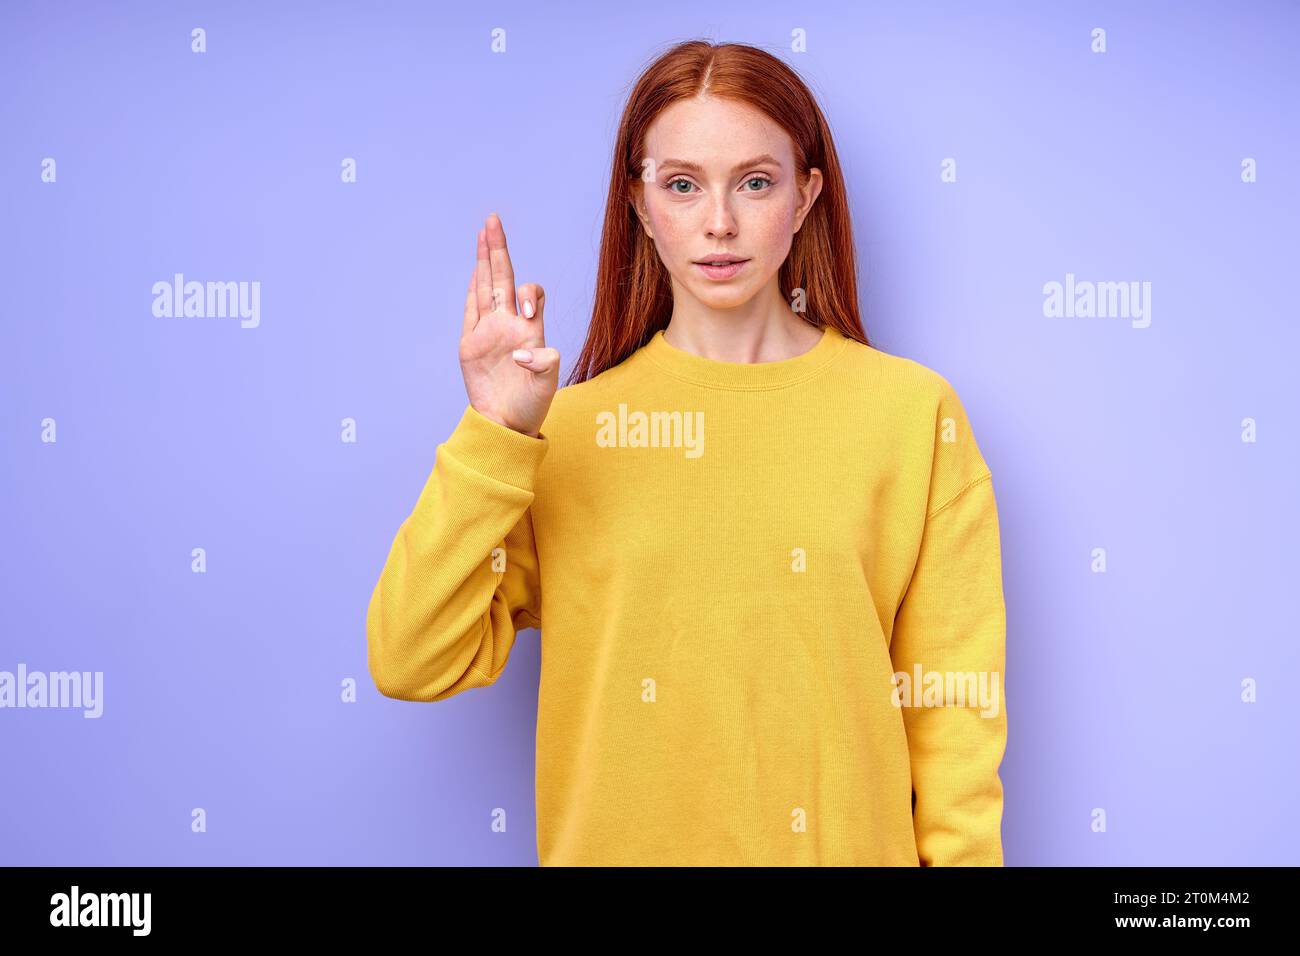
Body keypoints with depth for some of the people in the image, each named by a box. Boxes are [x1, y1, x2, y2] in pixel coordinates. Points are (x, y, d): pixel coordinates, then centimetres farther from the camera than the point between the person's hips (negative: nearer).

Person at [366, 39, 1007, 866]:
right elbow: (411, 666, -13)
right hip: (615, 843, 1)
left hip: (848, 844, 0)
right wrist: (494, 438, -20)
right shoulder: (569, 426, -5)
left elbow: (957, 707, -5)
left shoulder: (916, 411, -7)